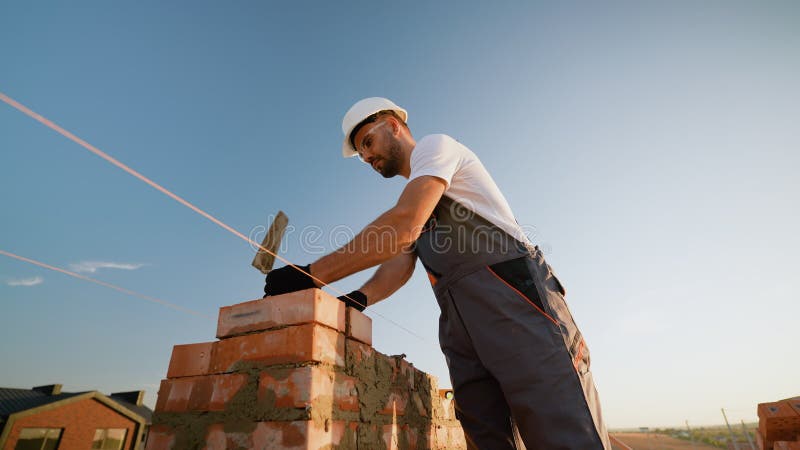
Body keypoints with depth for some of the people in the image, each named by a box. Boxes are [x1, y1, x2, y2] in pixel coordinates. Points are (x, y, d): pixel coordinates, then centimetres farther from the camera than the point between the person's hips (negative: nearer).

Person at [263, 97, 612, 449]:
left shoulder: (434, 145, 3)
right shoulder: (413, 200, 29)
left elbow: (404, 227, -16)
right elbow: (400, 264, 13)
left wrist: (313, 274, -14)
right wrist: (358, 298, -7)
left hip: (513, 292, -8)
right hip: (462, 322, 8)